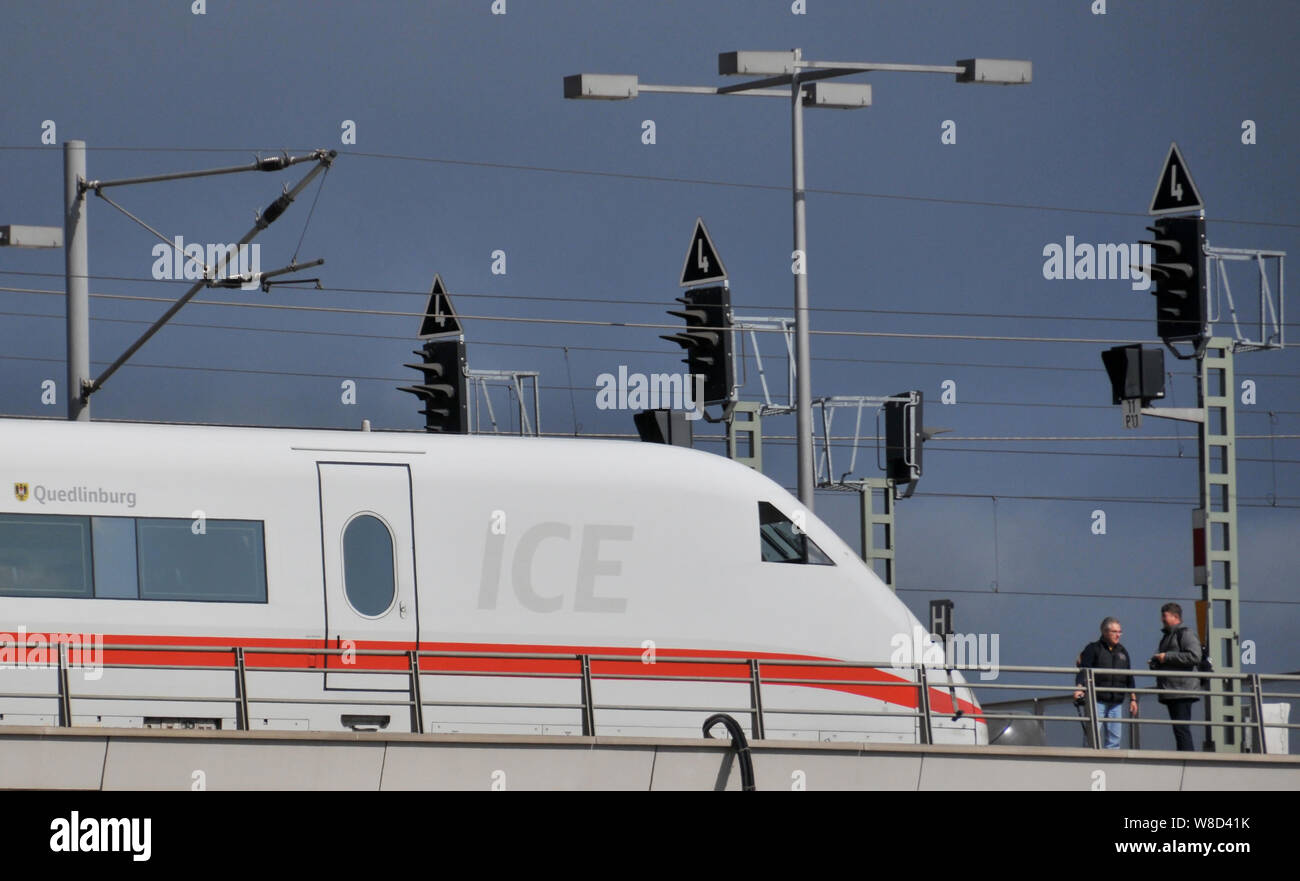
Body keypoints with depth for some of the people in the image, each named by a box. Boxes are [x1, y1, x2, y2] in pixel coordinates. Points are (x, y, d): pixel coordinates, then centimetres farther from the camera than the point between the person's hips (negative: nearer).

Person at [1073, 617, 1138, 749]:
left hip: (1116, 703, 6)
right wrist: (1079, 688, -26)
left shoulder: (1122, 652, 17)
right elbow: (1083, 670, -10)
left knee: (1114, 737, 5)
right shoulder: (1093, 649, 1)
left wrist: (1133, 699, 17)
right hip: (1096, 700, -6)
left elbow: (1129, 678, 21)